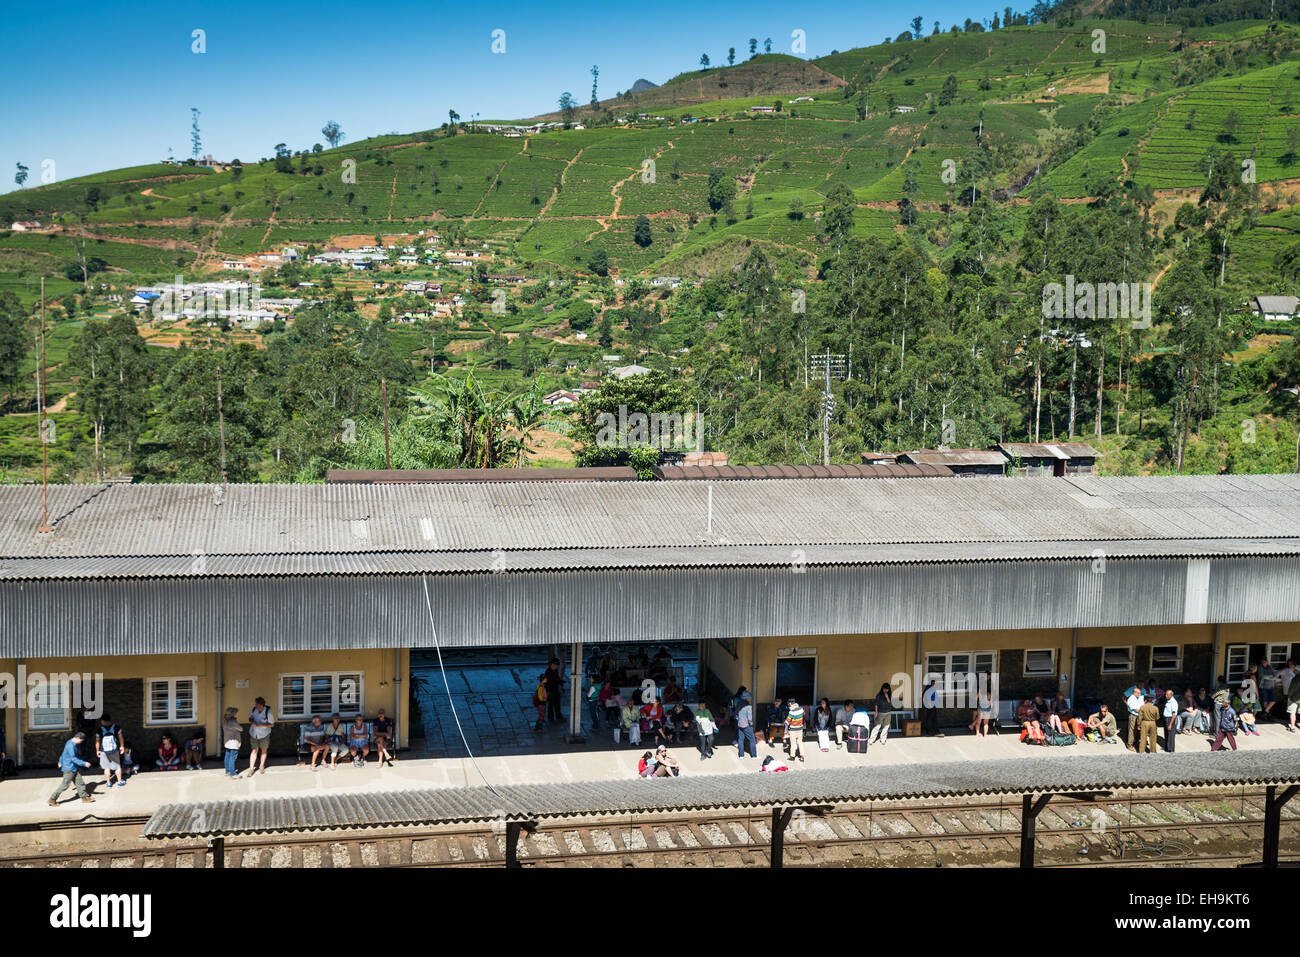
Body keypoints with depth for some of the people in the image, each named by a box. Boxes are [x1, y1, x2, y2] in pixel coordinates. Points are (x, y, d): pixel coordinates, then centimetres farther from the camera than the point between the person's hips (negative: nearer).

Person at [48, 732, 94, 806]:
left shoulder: (70, 743, 9)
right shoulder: (71, 746, -22)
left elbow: (64, 753, 23)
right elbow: (73, 758, -26)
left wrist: (60, 762, 36)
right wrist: (84, 764, -26)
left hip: (74, 768, 10)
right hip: (69, 769, -10)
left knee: (80, 782, 9)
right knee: (64, 785, -3)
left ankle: (85, 798, 14)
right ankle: (52, 799, 7)